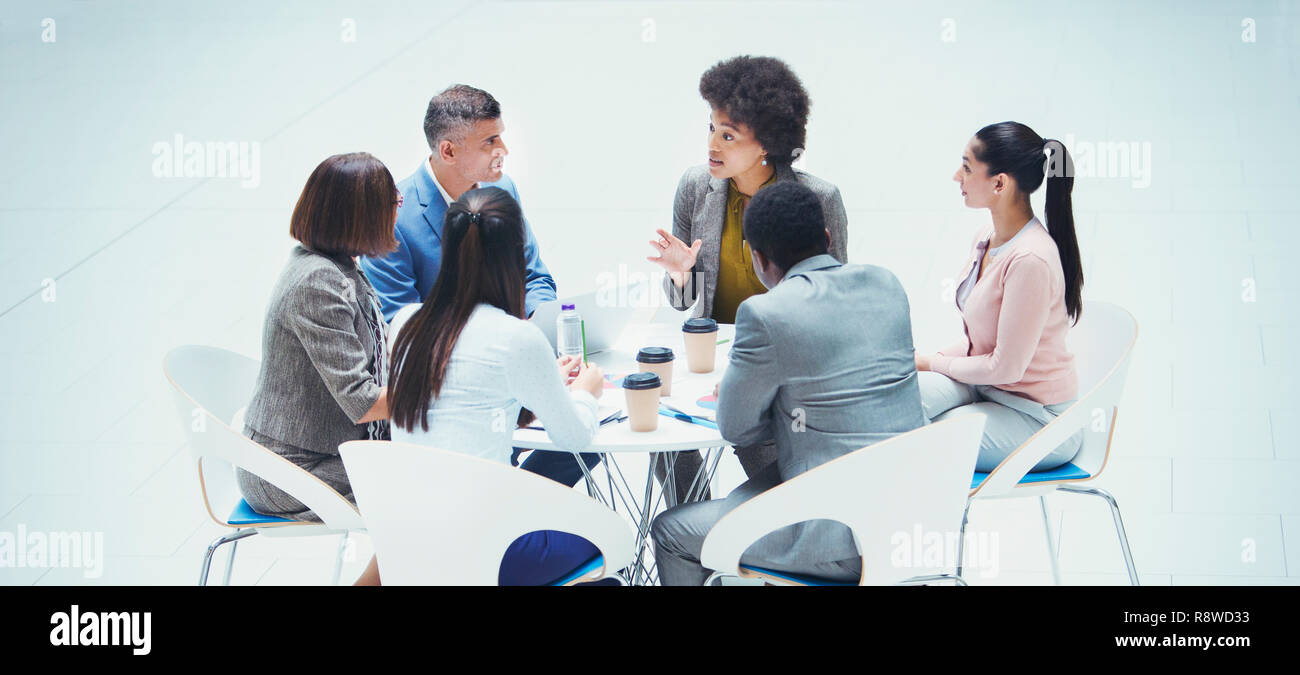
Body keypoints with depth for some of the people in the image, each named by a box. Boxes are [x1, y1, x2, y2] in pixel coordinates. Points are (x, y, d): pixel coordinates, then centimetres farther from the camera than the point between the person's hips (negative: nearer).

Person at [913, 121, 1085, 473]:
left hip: (1038, 420, -8)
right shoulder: (986, 237, 4)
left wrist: (934, 364, -7)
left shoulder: (1030, 260, -26)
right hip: (986, 388, 8)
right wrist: (924, 361, -2)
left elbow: (1006, 367, -21)